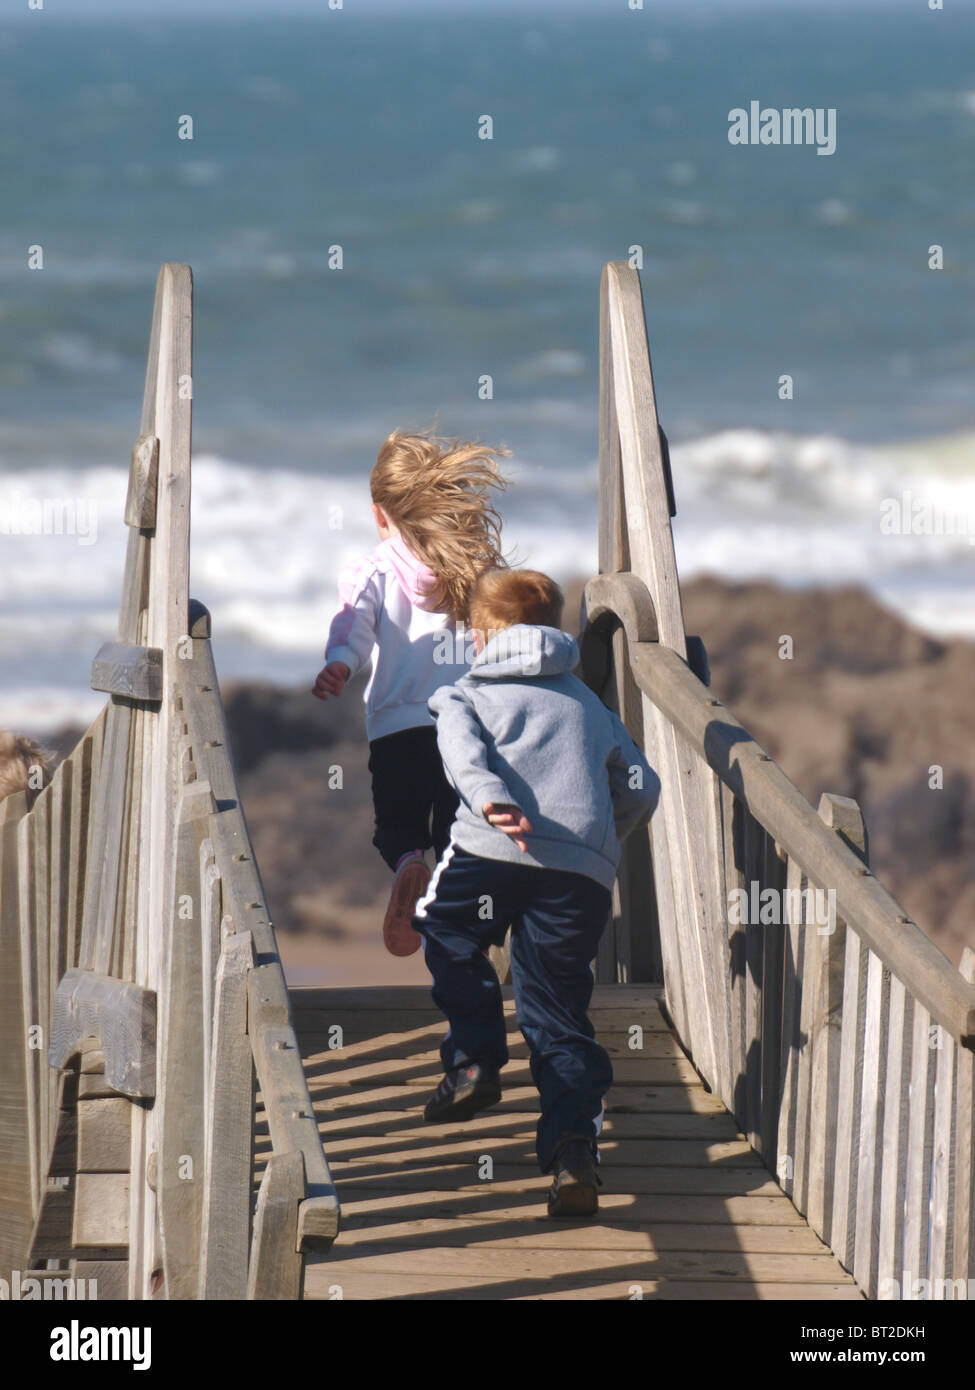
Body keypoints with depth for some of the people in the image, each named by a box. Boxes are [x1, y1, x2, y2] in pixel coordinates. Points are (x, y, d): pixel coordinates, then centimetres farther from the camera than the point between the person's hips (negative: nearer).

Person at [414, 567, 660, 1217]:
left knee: (446, 932, 27)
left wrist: (487, 797, -22)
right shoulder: (591, 706, 29)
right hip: (586, 871, 3)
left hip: (492, 849, -3)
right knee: (560, 1016, 7)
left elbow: (463, 747, -5)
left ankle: (476, 1059, 11)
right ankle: (574, 1145, -12)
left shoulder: (467, 693, 19)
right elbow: (641, 788, 22)